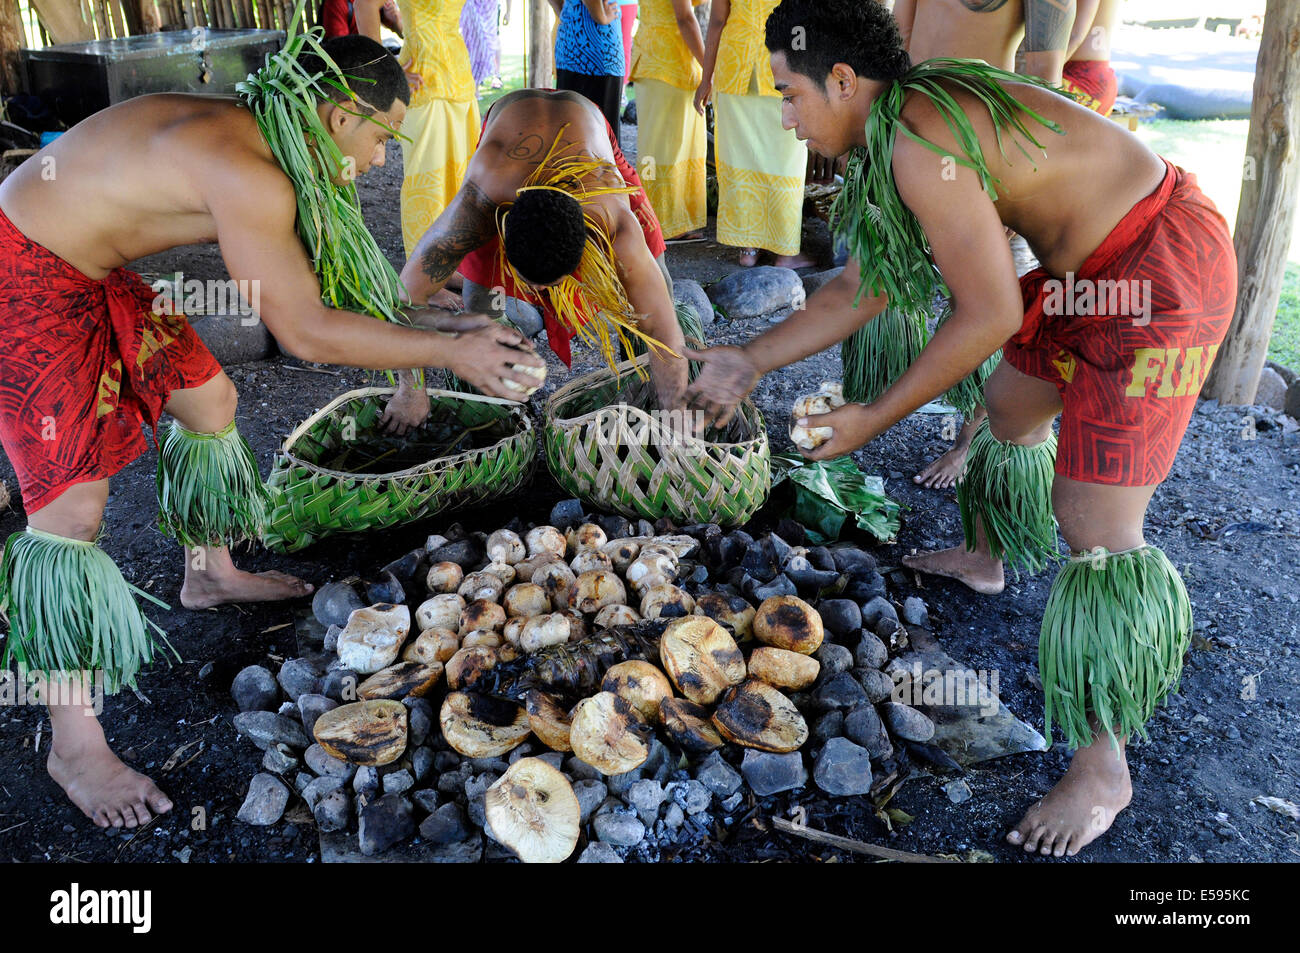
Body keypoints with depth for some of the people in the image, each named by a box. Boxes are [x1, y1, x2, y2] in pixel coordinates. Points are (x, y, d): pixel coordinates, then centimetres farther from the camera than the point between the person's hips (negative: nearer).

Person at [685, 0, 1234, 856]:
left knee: (1094, 522, -10)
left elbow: (991, 315, -23)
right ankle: (982, 558, 54)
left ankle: (1104, 770, 4)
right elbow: (866, 286, 11)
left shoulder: (918, 145, -25)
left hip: (1161, 274, -10)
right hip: (1093, 270, 10)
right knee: (1007, 408, 27)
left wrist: (874, 420, -14)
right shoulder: (899, 127, 7)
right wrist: (750, 361, 12)